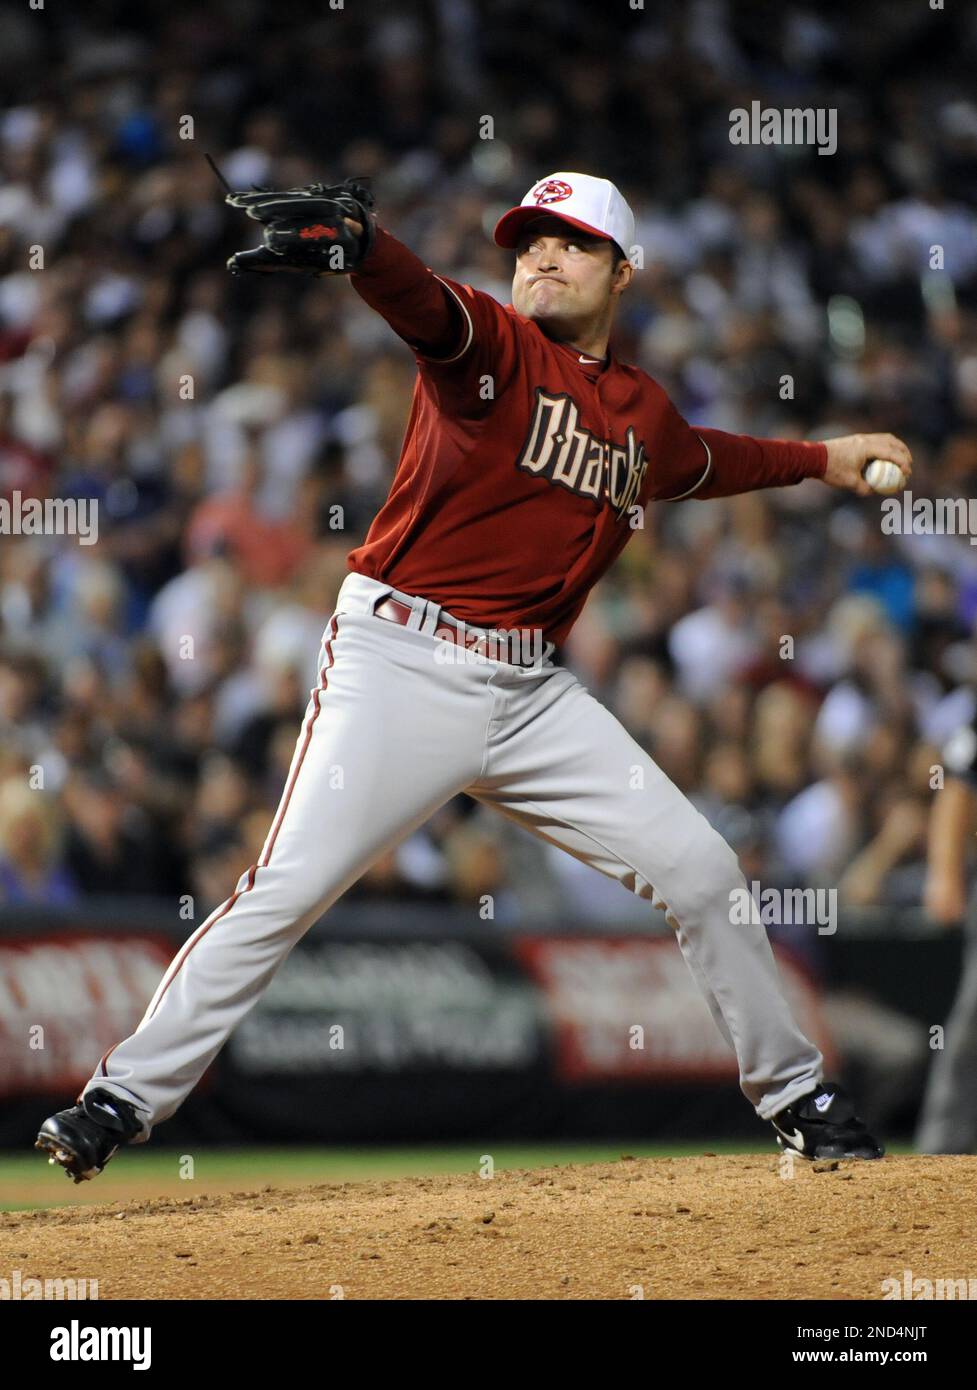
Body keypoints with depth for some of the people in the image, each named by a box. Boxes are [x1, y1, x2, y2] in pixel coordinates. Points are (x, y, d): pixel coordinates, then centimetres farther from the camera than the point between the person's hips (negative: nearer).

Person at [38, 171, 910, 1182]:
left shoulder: (643, 414, 15)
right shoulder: (490, 343, -4)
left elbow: (701, 461, 39)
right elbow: (417, 300, -27)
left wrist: (819, 459, 41)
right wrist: (351, 239, -48)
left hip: (532, 696, 6)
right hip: (399, 668, -6)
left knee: (699, 872, 4)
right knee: (286, 891, -15)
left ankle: (792, 1094, 21)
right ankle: (124, 1097, -8)